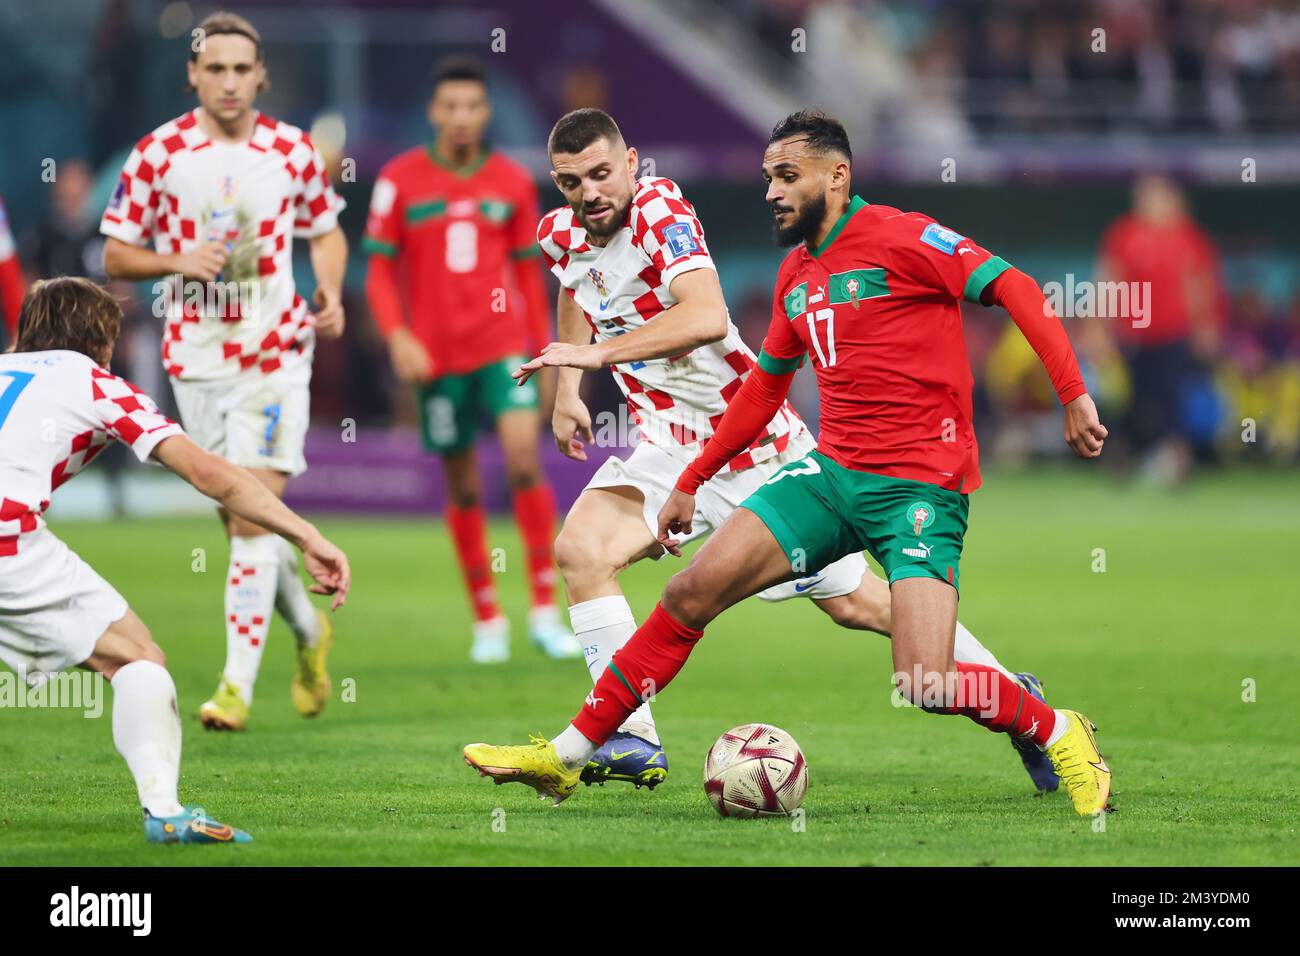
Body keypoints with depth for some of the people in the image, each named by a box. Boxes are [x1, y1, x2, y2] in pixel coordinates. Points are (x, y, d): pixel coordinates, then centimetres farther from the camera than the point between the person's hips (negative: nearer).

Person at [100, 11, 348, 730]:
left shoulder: (294, 152, 0)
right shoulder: (159, 153, -2)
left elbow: (325, 231, 17)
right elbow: (116, 255, 2)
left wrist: (331, 296, -2)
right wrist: (176, 261, -16)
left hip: (275, 352, -2)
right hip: (195, 357, 2)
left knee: (253, 515, -14)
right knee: (243, 522, 9)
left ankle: (237, 686, -15)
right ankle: (308, 630, 36)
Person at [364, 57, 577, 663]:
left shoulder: (513, 183, 5)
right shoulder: (400, 181, 0)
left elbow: (528, 271, 12)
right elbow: (378, 269, 2)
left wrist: (542, 348, 11)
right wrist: (397, 337, -11)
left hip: (504, 346, 0)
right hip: (436, 355, 0)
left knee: (524, 460, -17)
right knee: (463, 487, 6)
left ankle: (545, 610, -9)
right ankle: (487, 619, 19)